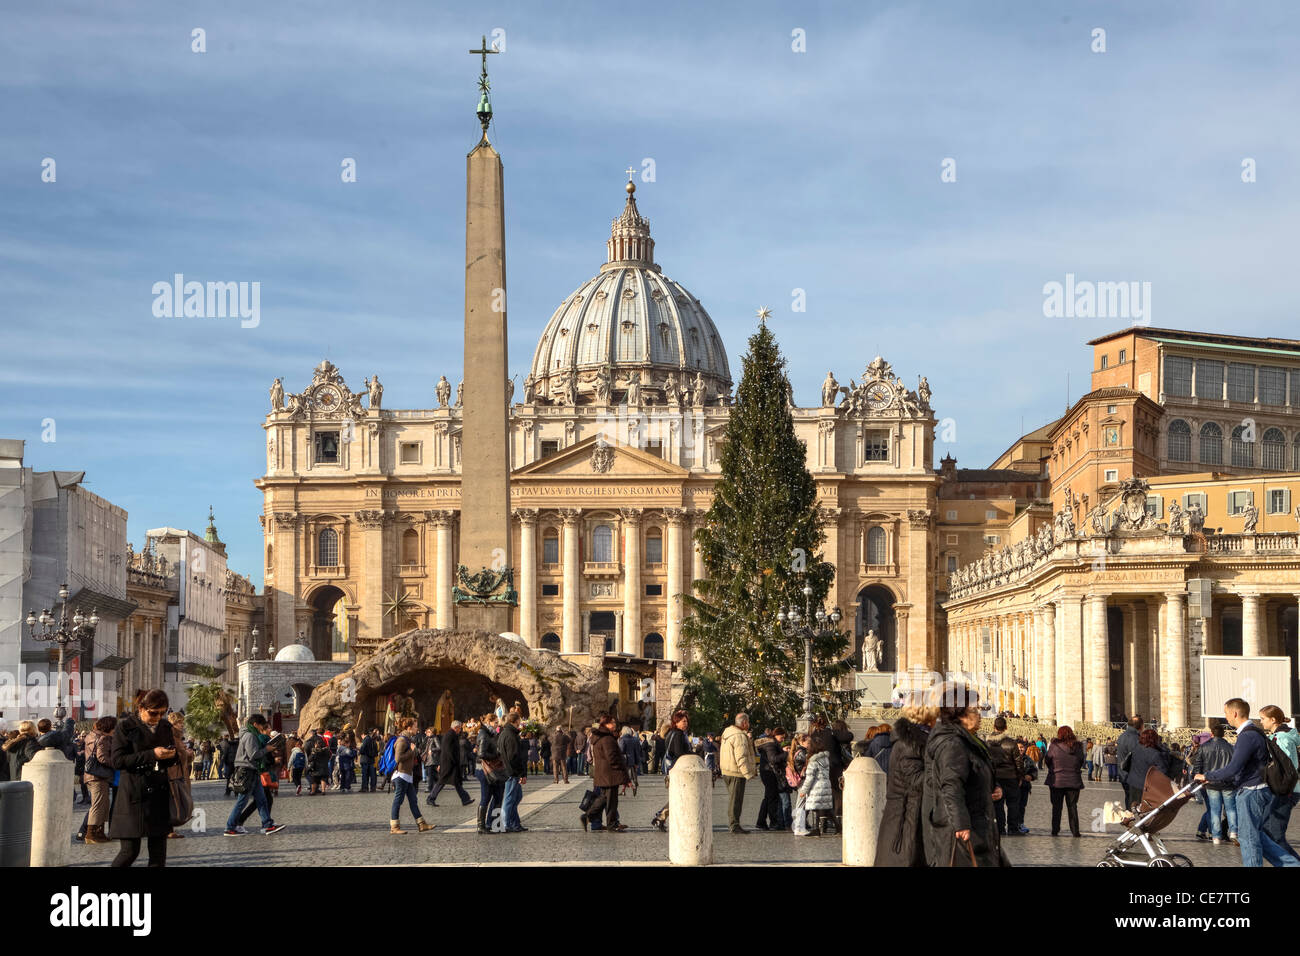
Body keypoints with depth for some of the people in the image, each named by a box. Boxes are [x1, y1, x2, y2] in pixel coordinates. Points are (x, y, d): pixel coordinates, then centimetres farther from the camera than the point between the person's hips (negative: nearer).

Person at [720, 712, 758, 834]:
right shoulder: (740, 736, -18)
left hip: (727, 771, 10)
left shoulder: (728, 732, 13)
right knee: (736, 799, -5)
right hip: (736, 772, -10)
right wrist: (749, 774, -20)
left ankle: (732, 822, 23)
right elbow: (741, 758, -22)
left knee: (733, 798, 17)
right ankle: (735, 825, -4)